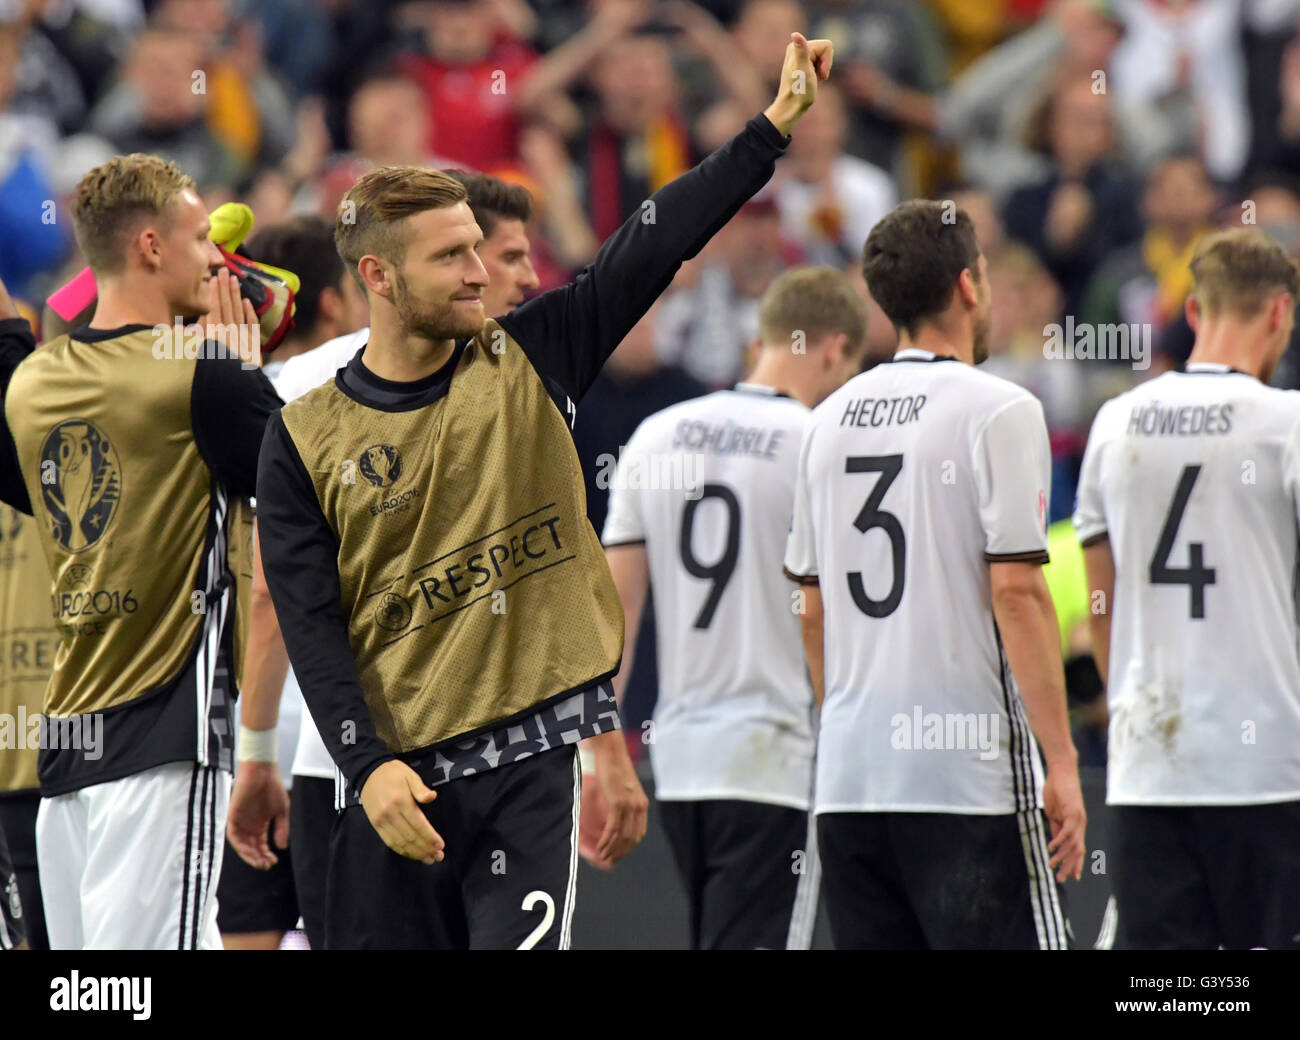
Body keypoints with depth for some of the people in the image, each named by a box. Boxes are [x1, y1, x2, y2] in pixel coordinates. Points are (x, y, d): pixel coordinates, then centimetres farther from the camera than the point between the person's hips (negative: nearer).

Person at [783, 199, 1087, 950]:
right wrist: (1061, 762, -12)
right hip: (971, 774, -6)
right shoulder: (998, 411, -7)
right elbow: (1016, 590, -14)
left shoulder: (832, 418, 12)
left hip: (849, 777, 7)